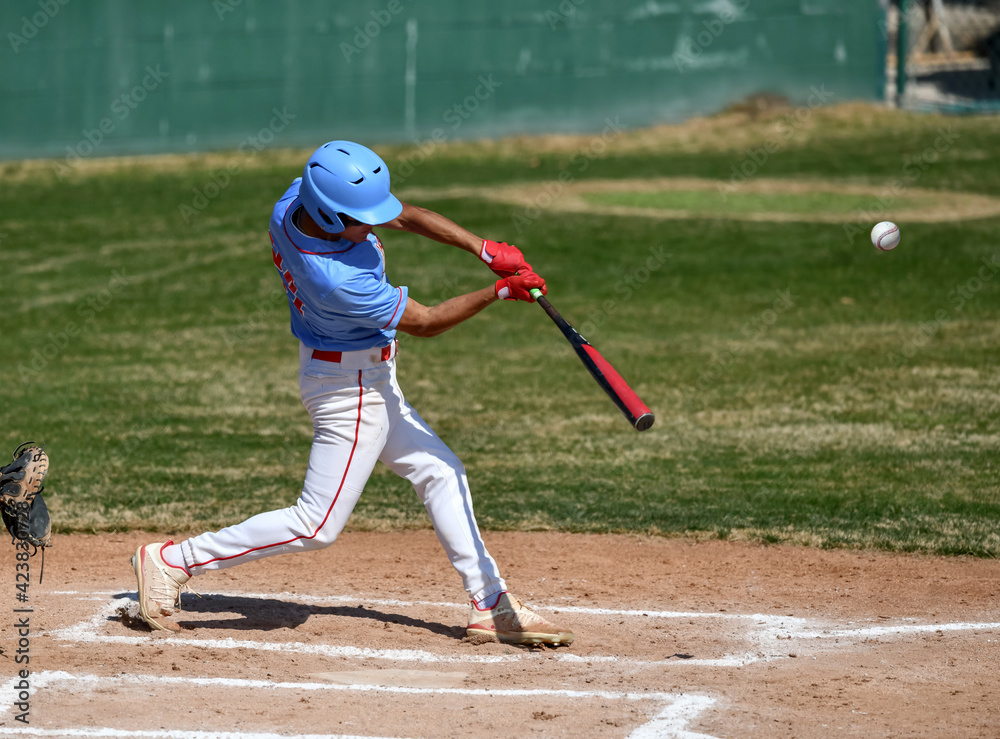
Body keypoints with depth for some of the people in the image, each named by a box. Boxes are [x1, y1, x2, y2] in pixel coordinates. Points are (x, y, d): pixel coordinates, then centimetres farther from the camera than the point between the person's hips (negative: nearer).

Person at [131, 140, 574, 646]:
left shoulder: (294, 201, -14)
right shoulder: (338, 282, -36)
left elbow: (407, 217, -7)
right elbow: (425, 322, -22)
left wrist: (486, 250, -15)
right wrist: (499, 292, -22)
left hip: (370, 380, 10)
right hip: (352, 389, -10)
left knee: (440, 473, 17)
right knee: (317, 526, -1)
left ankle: (492, 606, 24)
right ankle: (172, 562, 5)